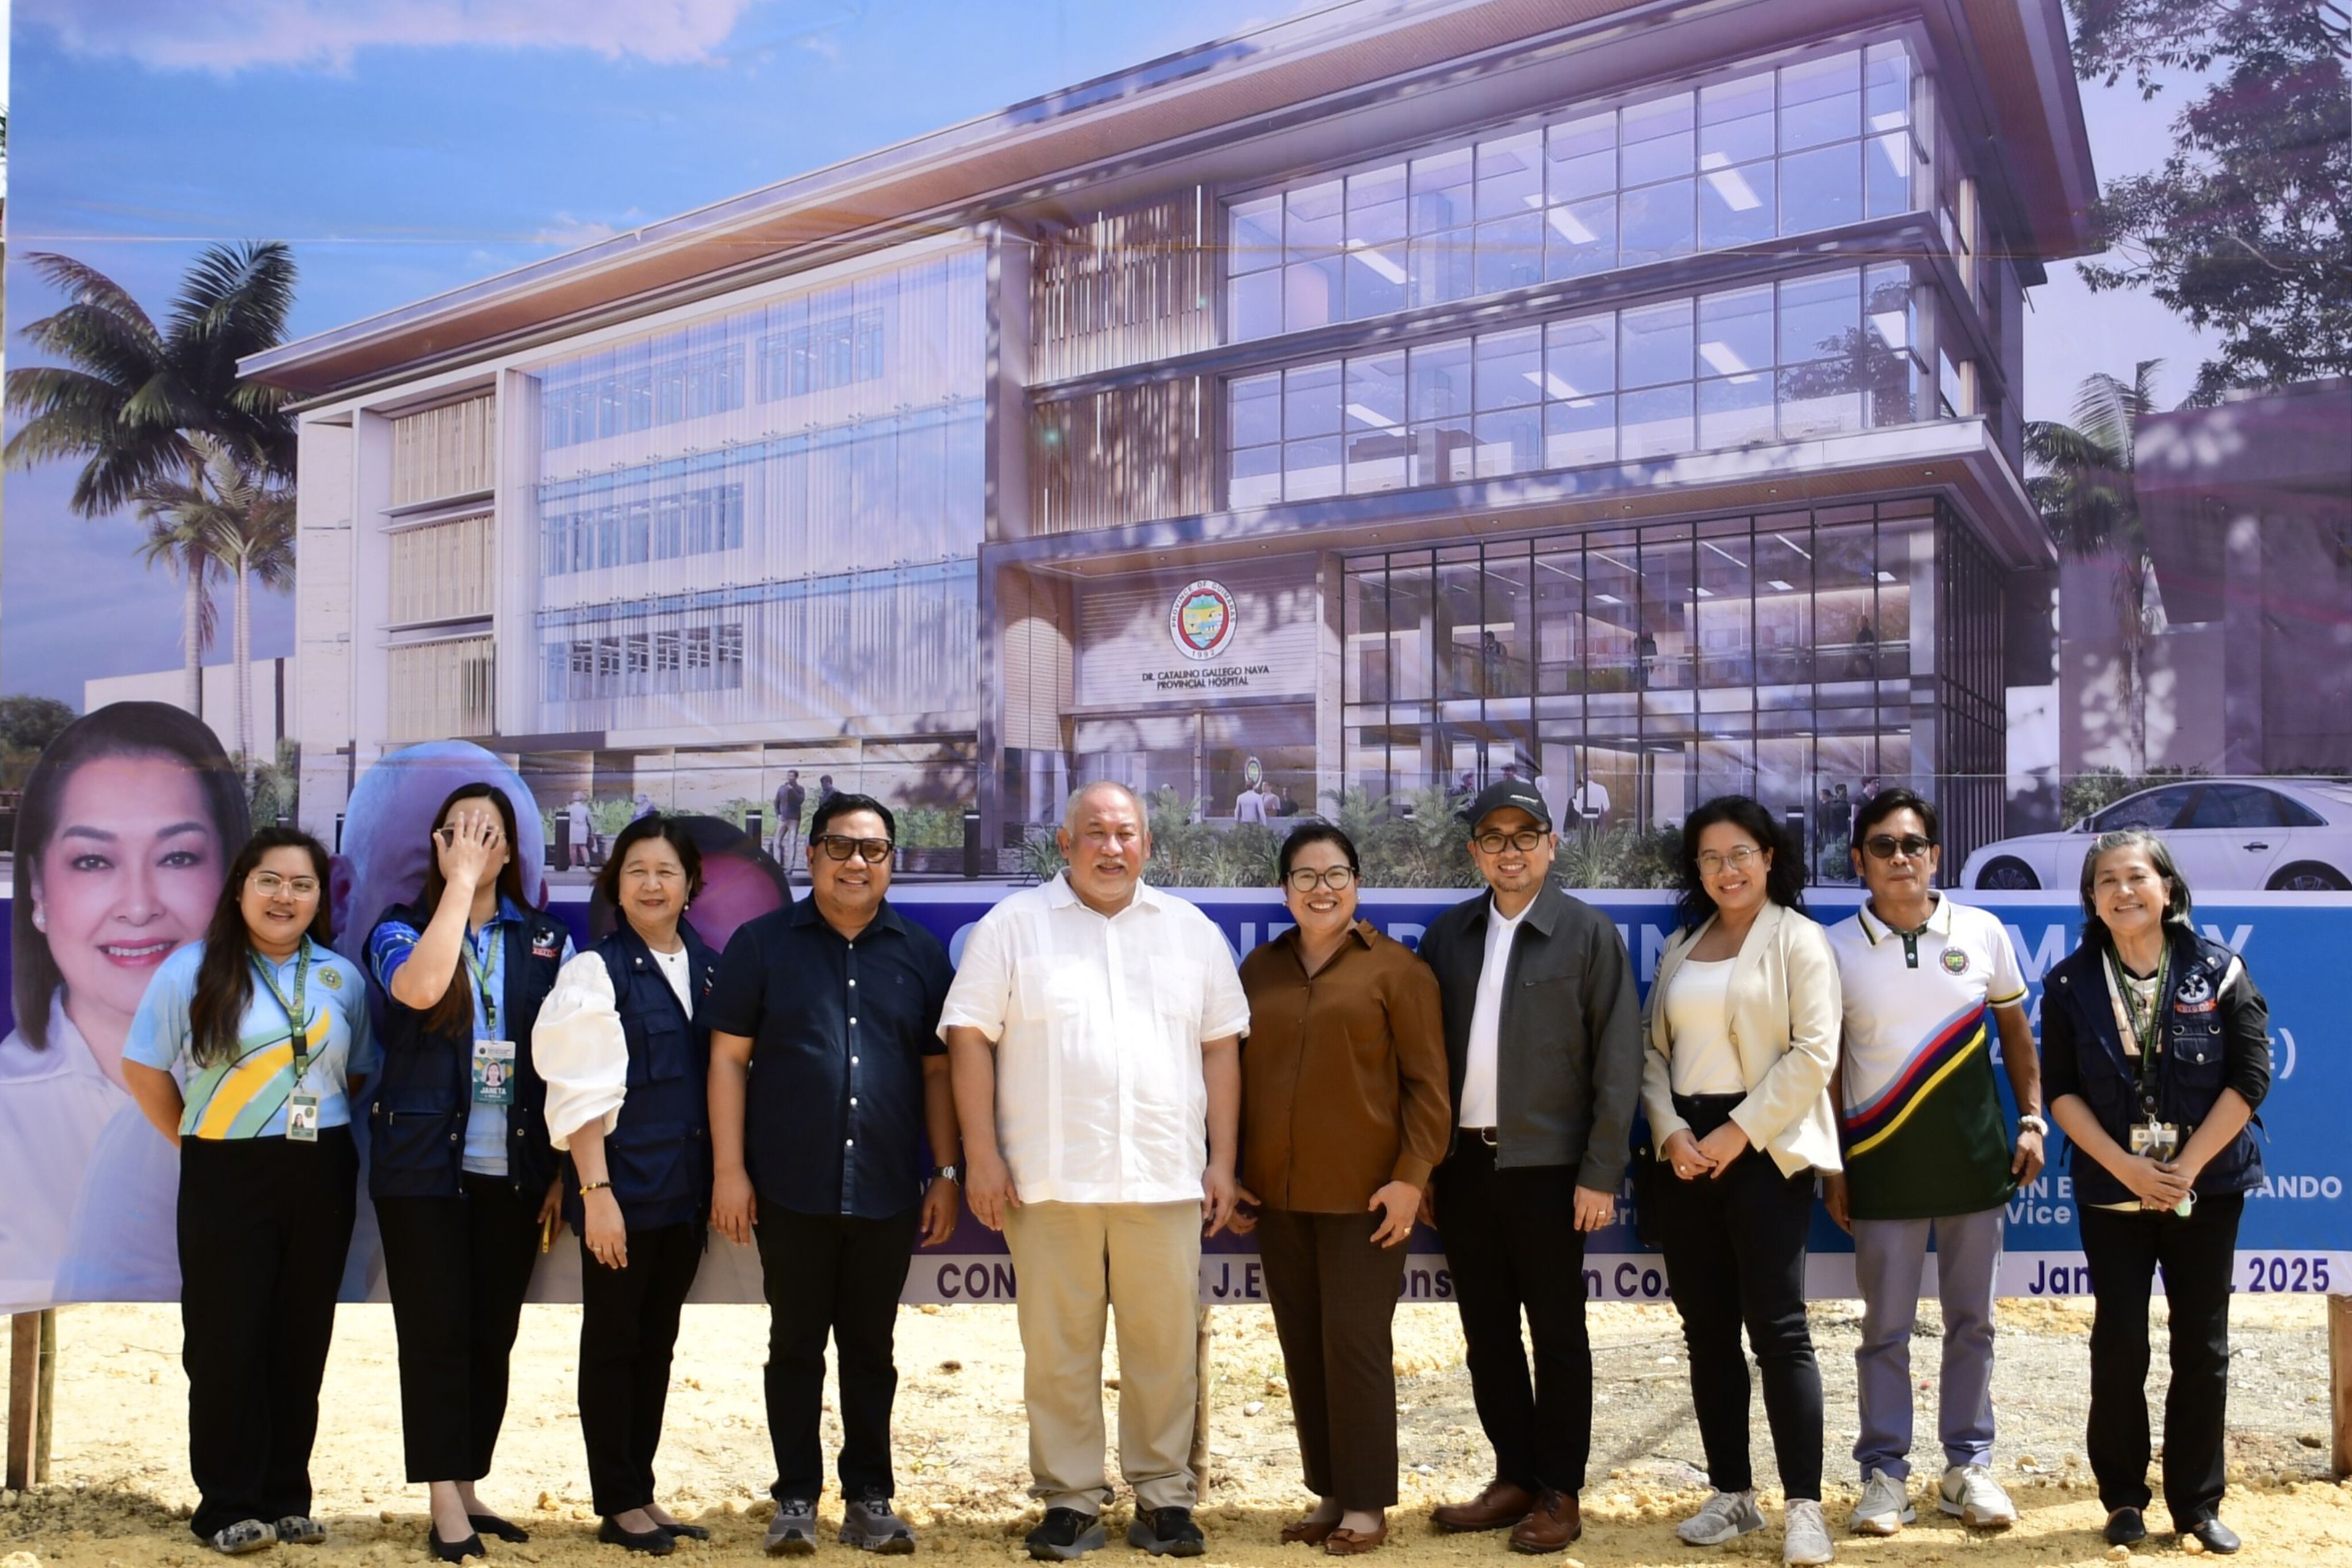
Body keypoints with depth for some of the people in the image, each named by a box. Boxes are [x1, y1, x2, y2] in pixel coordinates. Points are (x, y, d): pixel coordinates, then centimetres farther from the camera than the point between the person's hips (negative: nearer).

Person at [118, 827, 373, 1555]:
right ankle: (229, 1507, 8)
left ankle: (286, 1497, 18)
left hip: (321, 1176, 3)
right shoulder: (193, 969, -4)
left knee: (301, 1340, 8)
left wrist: (321, 1134, 5)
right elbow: (143, 1069, 0)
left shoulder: (342, 978, 6)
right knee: (226, 1341, 0)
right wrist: (196, 1143, 0)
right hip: (227, 1177, -3)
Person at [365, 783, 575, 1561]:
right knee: (436, 1332, -1)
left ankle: (469, 1489, 20)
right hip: (423, 1166, -2)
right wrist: (459, 883, -18)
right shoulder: (401, 928, 1)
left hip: (513, 1171, 3)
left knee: (492, 1335, 8)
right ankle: (444, 1505, 5)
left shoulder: (547, 941, 8)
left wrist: (565, 1171, 1)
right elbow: (421, 988, -23)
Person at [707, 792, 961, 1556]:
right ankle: (796, 1499, 16)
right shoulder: (762, 944, 1)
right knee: (795, 1346, 7)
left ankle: (869, 1500, 18)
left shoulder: (921, 953, 7)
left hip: (887, 1194, 2)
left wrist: (945, 1174, 4)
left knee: (871, 1349, 10)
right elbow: (729, 1058, -1)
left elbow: (938, 1069, 8)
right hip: (790, 1191, -1)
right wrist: (730, 1170, -7)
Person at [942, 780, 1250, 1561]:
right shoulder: (1013, 925, 4)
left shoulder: (1191, 931, 12)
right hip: (1049, 1178, -1)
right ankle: (1070, 1501, 14)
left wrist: (1222, 1161, 6)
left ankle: (1163, 1497, 15)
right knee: (1057, 1346, 3)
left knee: (1165, 1344, 3)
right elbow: (970, 1037, 0)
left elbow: (1221, 1047, 12)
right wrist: (983, 1157, -6)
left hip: (1164, 1176, 2)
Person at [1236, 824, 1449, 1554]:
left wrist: (1412, 1176, -11)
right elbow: (1237, 1075, 15)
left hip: (1363, 1195, -5)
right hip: (1278, 1194, 5)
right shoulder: (1259, 969, 10)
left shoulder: (1395, 967, -4)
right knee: (1303, 1347, 9)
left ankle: (1367, 1504, 8)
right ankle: (1330, 1492, 20)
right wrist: (1232, 1169, 10)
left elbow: (1427, 1082, -6)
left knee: (1355, 1344, -2)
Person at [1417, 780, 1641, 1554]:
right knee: (1487, 1332, 11)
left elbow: (1618, 1060, -6)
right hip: (1464, 1163, 4)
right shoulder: (1448, 933, 8)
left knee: (1556, 1335, 6)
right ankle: (1515, 1478, 24)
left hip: (1547, 1167, -4)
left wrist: (1600, 1174, -11)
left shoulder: (1589, 933, -3)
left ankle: (1560, 1494, 17)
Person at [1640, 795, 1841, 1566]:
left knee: (1777, 1328, -8)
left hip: (1763, 1150, -6)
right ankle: (1732, 1493, 17)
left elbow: (1814, 1053, -11)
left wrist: (1739, 1131, -15)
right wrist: (1669, 1129, -5)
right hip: (1686, 1152, 6)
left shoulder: (1798, 939, -2)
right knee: (1707, 1330, 8)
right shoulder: (1680, 947, 15)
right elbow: (1655, 1050, 12)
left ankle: (1805, 1506, -4)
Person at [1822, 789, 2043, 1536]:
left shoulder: (1983, 933, 1)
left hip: (1974, 1158, 2)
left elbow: (2015, 1033, 12)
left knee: (1971, 1322, 9)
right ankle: (1884, 1474, 13)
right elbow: (1825, 1065, 2)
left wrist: (2031, 1120, 4)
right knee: (1885, 1327, 4)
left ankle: (1968, 1467, 20)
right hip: (1883, 1166, -1)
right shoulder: (1836, 948, -3)